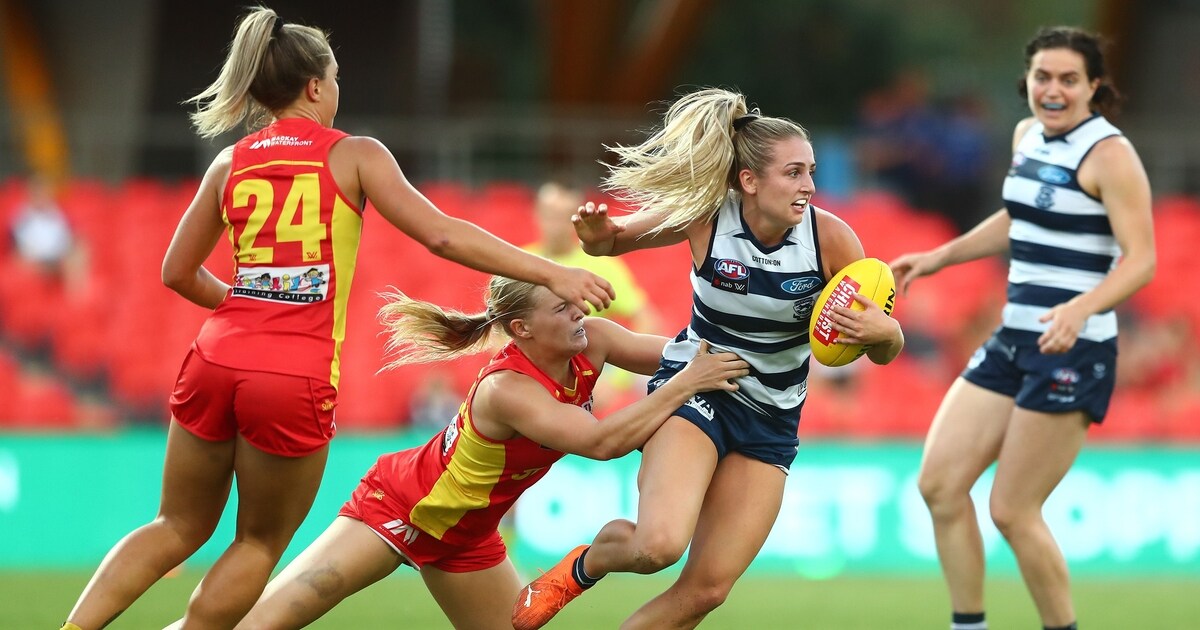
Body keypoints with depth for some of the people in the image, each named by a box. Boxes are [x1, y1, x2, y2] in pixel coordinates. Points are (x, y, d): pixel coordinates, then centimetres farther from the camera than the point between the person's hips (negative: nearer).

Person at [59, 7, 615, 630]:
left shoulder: (230, 165, 13)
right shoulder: (354, 156, 1)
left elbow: (178, 273, 19)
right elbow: (443, 235, -9)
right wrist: (552, 274, -9)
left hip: (216, 361, 4)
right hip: (297, 379, -4)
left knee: (180, 528, 19)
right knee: (259, 543, 15)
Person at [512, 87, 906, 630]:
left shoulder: (831, 238, -16)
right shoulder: (705, 216, -18)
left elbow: (887, 349, -8)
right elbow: (612, 240, 1)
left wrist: (879, 330, -33)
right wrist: (596, 233, -25)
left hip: (771, 421, 2)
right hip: (694, 393, -2)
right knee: (659, 544, -28)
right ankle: (583, 566, 7)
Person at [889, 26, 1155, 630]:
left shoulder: (1109, 154, -14)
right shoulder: (1028, 135, 11)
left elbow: (1140, 259, -20)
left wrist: (1080, 310, -36)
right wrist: (939, 257, 28)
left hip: (1072, 352, -8)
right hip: (1013, 340, 8)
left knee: (1012, 510, -6)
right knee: (939, 483, 3)